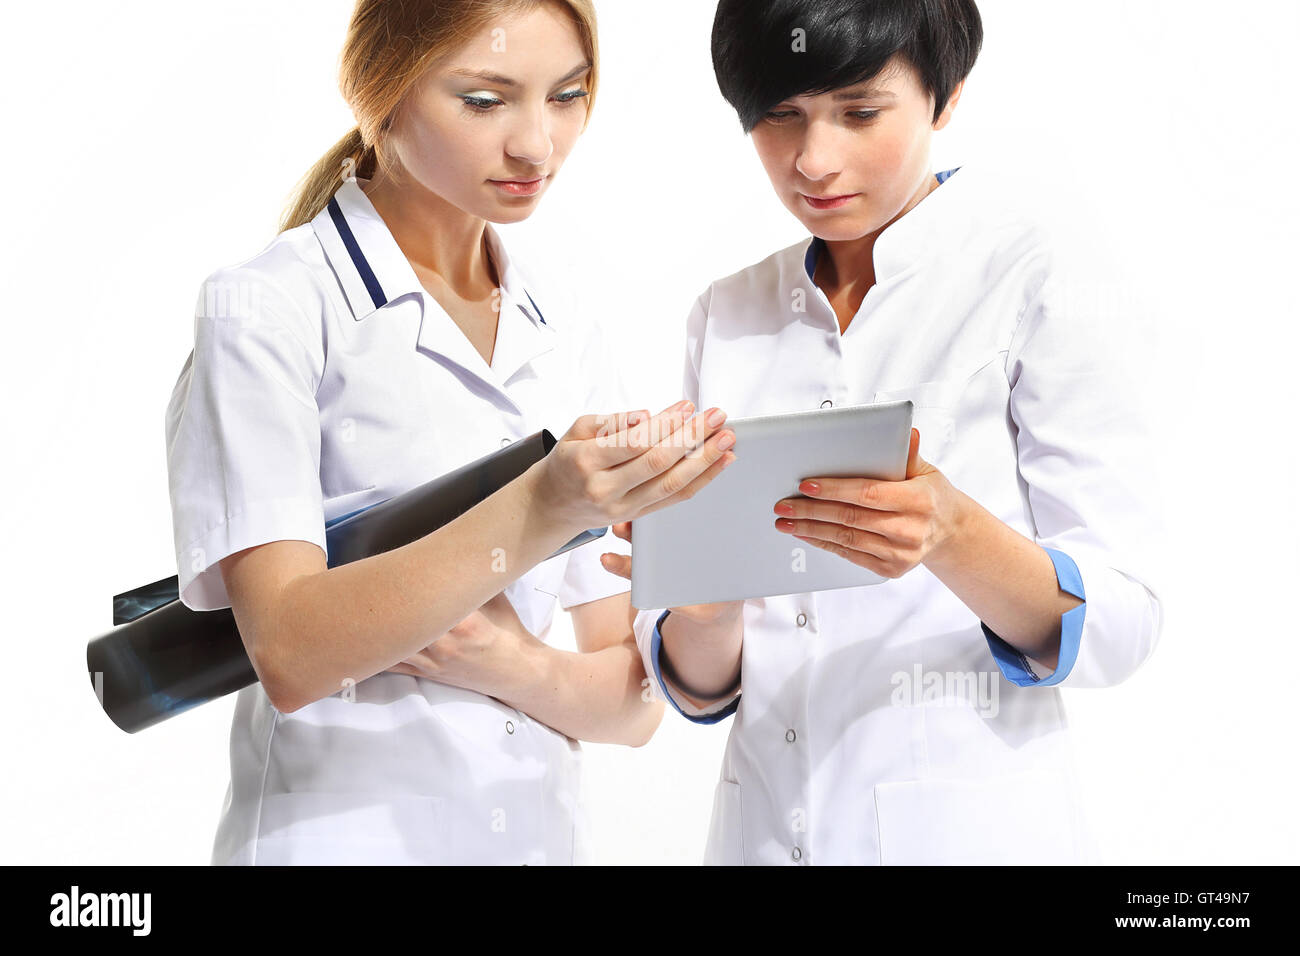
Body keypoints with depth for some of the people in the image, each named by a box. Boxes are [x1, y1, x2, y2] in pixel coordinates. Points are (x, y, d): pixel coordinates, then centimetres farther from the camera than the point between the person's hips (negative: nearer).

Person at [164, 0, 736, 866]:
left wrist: (524, 670, -16)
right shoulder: (267, 310, -10)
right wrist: (542, 510, -30)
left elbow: (635, 704, 4)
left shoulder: (571, 346, 4)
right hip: (340, 832, -4)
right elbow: (290, 652, -20)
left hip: (545, 827, 4)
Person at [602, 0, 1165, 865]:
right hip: (765, 820, 4)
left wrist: (953, 538, -30)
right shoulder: (726, 315, 3)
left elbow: (1124, 621, -13)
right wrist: (702, 606, -19)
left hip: (973, 824, -4)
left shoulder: (1036, 275, -9)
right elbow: (700, 684, 3)